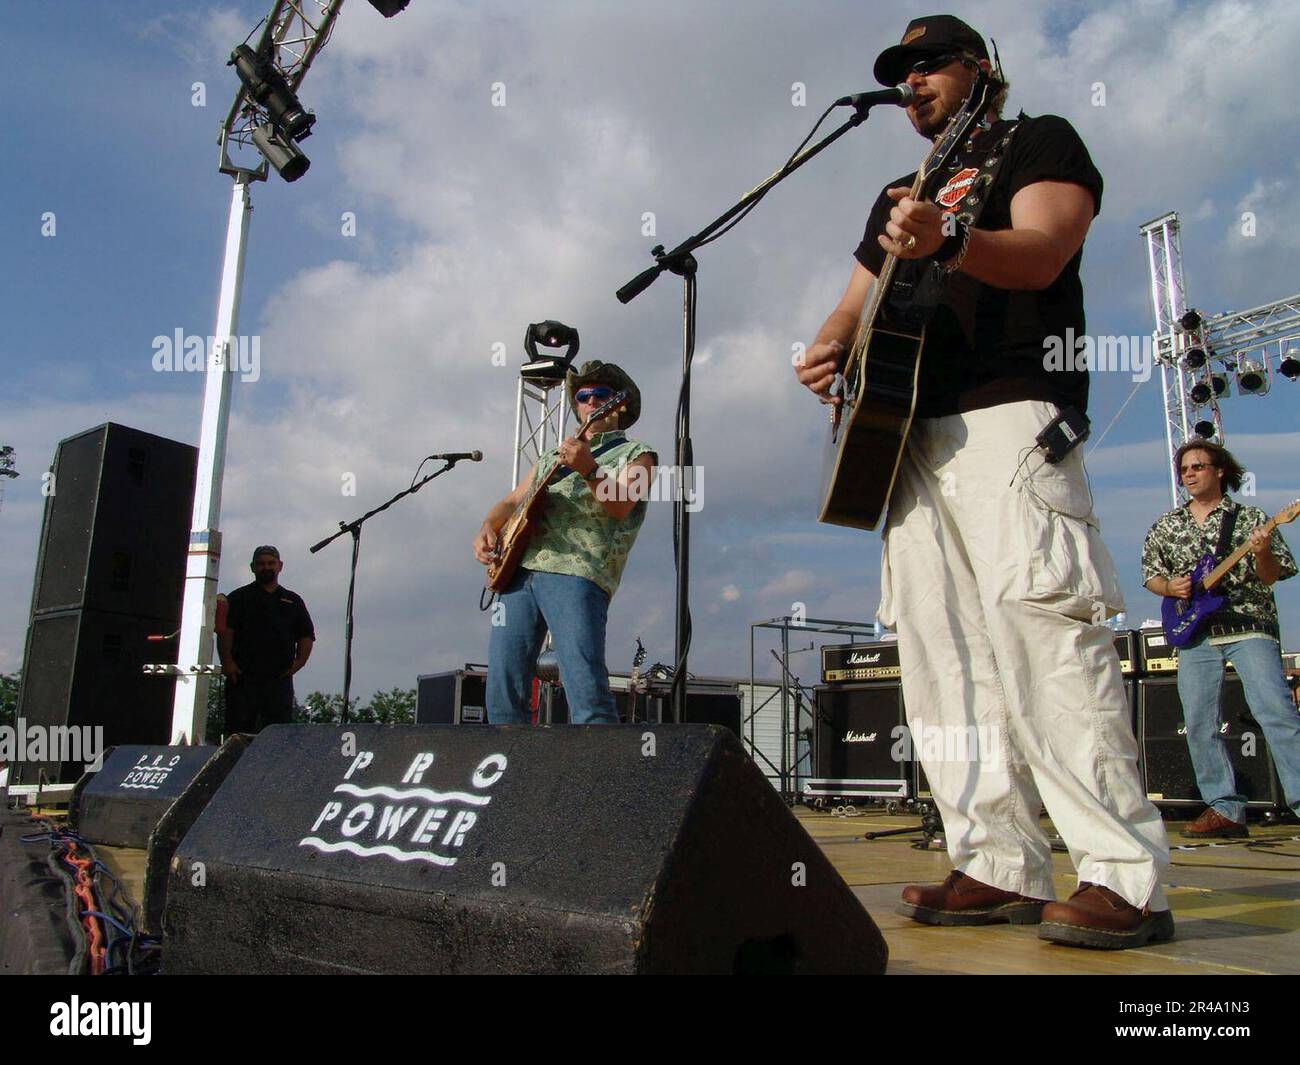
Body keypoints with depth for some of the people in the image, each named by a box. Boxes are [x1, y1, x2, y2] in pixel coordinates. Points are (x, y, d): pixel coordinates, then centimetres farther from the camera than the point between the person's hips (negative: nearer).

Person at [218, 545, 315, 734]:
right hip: (242, 679, -2)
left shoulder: (293, 601, 20)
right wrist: (227, 662, -13)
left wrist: (299, 661, 1)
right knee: (238, 732, -5)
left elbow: (307, 635, 17)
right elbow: (225, 631, 0)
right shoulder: (239, 597, 11)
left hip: (280, 678, 3)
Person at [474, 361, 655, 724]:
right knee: (502, 694, -2)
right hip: (517, 570, 6)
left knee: (587, 693, -20)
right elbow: (511, 501, 29)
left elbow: (619, 506, -7)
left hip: (577, 574, -6)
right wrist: (488, 529, 7)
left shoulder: (636, 453, 12)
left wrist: (589, 471, -27)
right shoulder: (552, 456, 31)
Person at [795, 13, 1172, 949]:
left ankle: (1125, 877, -13)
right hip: (909, 430, 7)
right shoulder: (903, 195, 30)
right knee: (939, 644, -1)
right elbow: (857, 305, 29)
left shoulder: (1038, 142, 11)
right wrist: (828, 353, 5)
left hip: (1009, 412, -7)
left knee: (1039, 623, -20)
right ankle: (1004, 868, 3)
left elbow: (1041, 252, -9)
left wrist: (948, 242, -30)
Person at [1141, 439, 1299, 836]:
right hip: (1195, 633, 3)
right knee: (1199, 724, -1)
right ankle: (1226, 810, 7)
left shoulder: (1250, 518, 8)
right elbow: (1150, 574, 18)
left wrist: (1262, 553, -17)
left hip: (1250, 627, -3)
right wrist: (1170, 586, -3)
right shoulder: (1165, 526, 16)